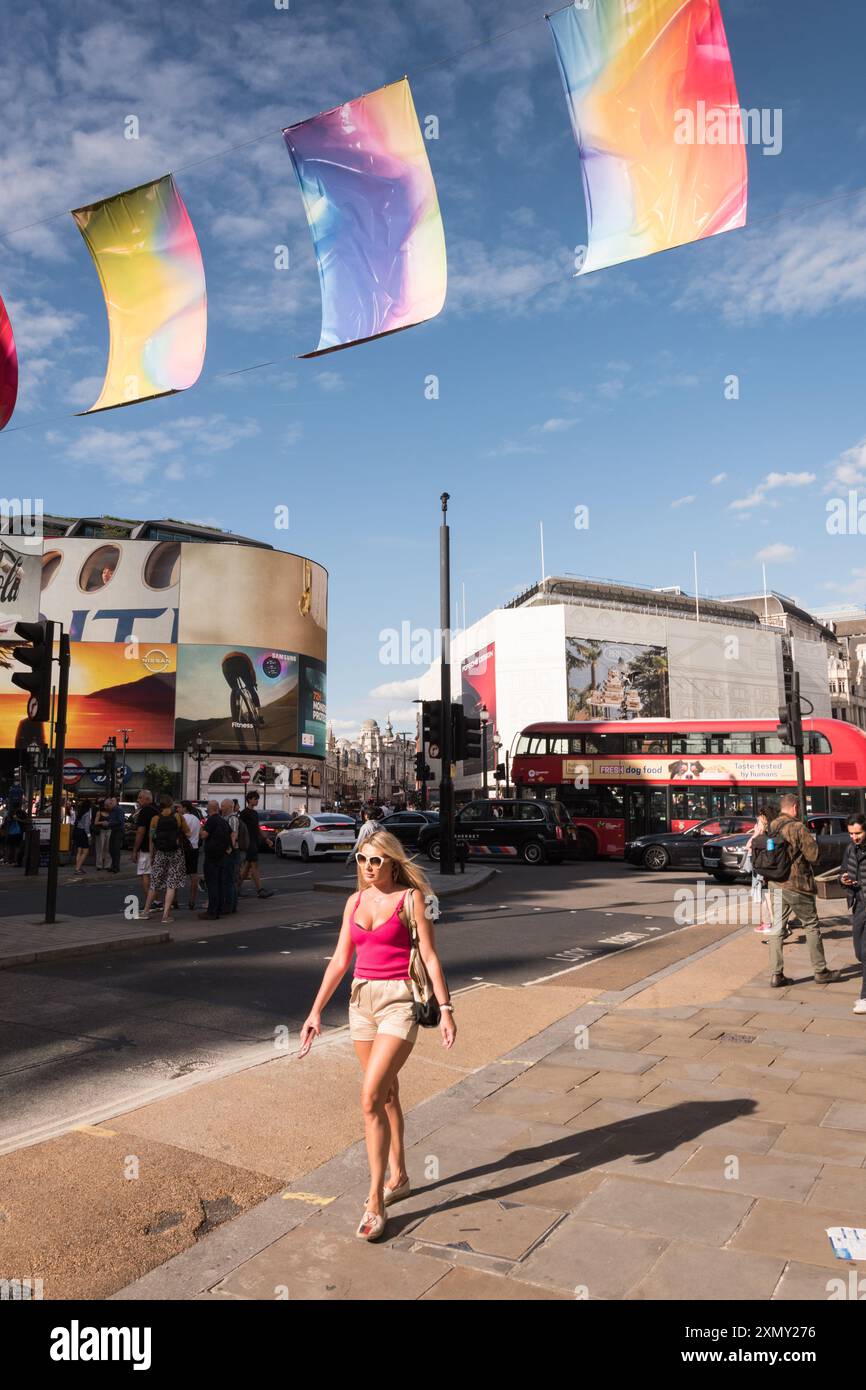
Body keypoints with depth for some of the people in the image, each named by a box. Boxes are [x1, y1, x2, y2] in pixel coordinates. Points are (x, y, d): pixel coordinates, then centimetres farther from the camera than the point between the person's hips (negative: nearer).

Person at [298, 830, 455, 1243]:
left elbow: (429, 956, -7)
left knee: (371, 1097, -13)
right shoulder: (356, 901, 7)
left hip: (399, 1000, -6)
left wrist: (446, 1008, -10)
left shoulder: (411, 898, -8)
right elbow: (339, 960, 9)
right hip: (362, 998, 6)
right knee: (386, 1093, 18)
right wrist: (316, 1011, 5)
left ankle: (375, 1202, -1)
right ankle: (399, 1177, 34)